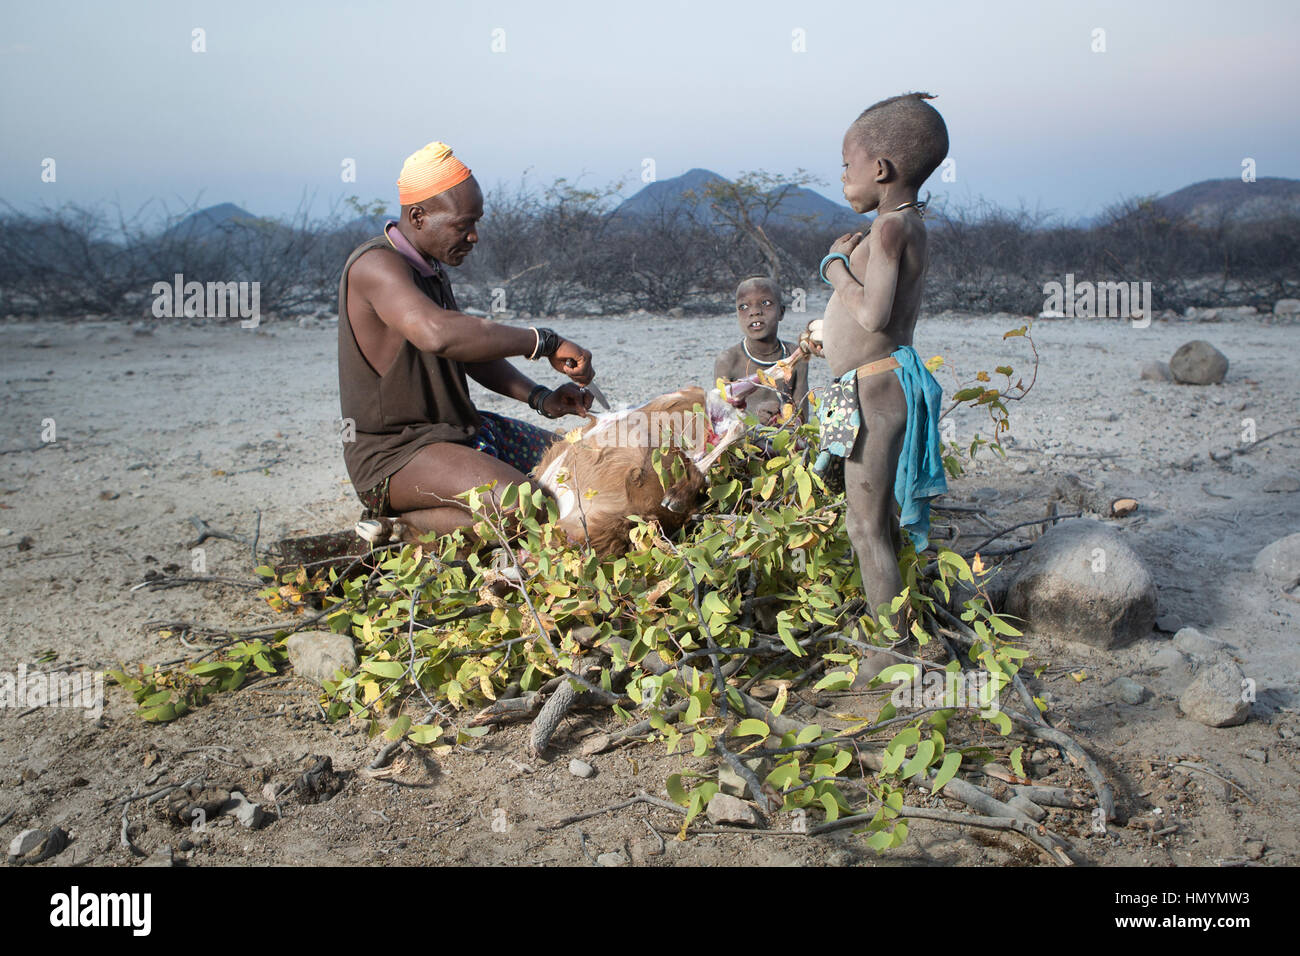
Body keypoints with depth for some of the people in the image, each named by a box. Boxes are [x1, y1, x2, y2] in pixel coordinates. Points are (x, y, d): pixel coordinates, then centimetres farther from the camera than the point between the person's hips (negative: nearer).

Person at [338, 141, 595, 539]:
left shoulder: (431, 267, 13)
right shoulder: (375, 265, -19)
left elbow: (472, 349, 19)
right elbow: (438, 334, -38)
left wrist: (539, 397, 3)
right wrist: (545, 342, -32)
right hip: (393, 453, -10)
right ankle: (397, 526, -8)